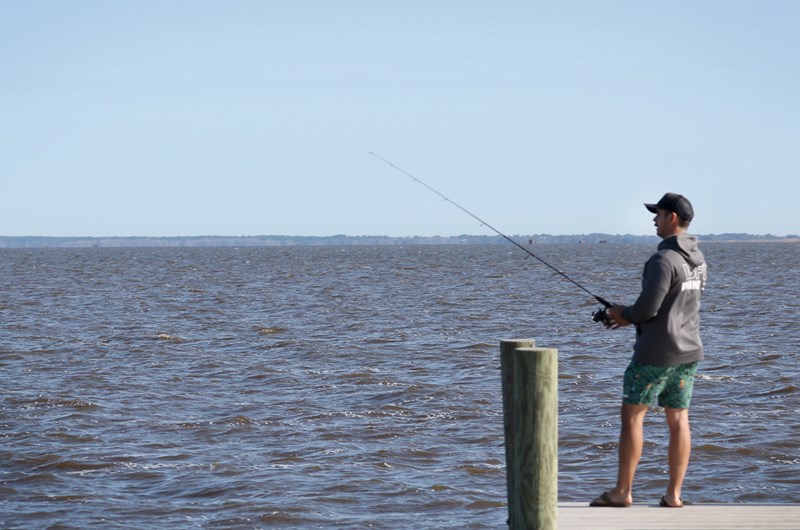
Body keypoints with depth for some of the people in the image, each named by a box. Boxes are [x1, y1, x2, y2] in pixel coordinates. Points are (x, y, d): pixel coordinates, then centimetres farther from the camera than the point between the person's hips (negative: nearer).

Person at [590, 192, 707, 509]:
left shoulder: (664, 260, -18)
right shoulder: (697, 260, 11)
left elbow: (648, 307, -22)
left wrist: (625, 314, 0)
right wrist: (630, 317, 15)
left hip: (656, 352, -8)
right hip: (689, 351, 8)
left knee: (632, 415, 0)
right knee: (678, 419, 7)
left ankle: (622, 492, 3)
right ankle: (673, 495, 7)